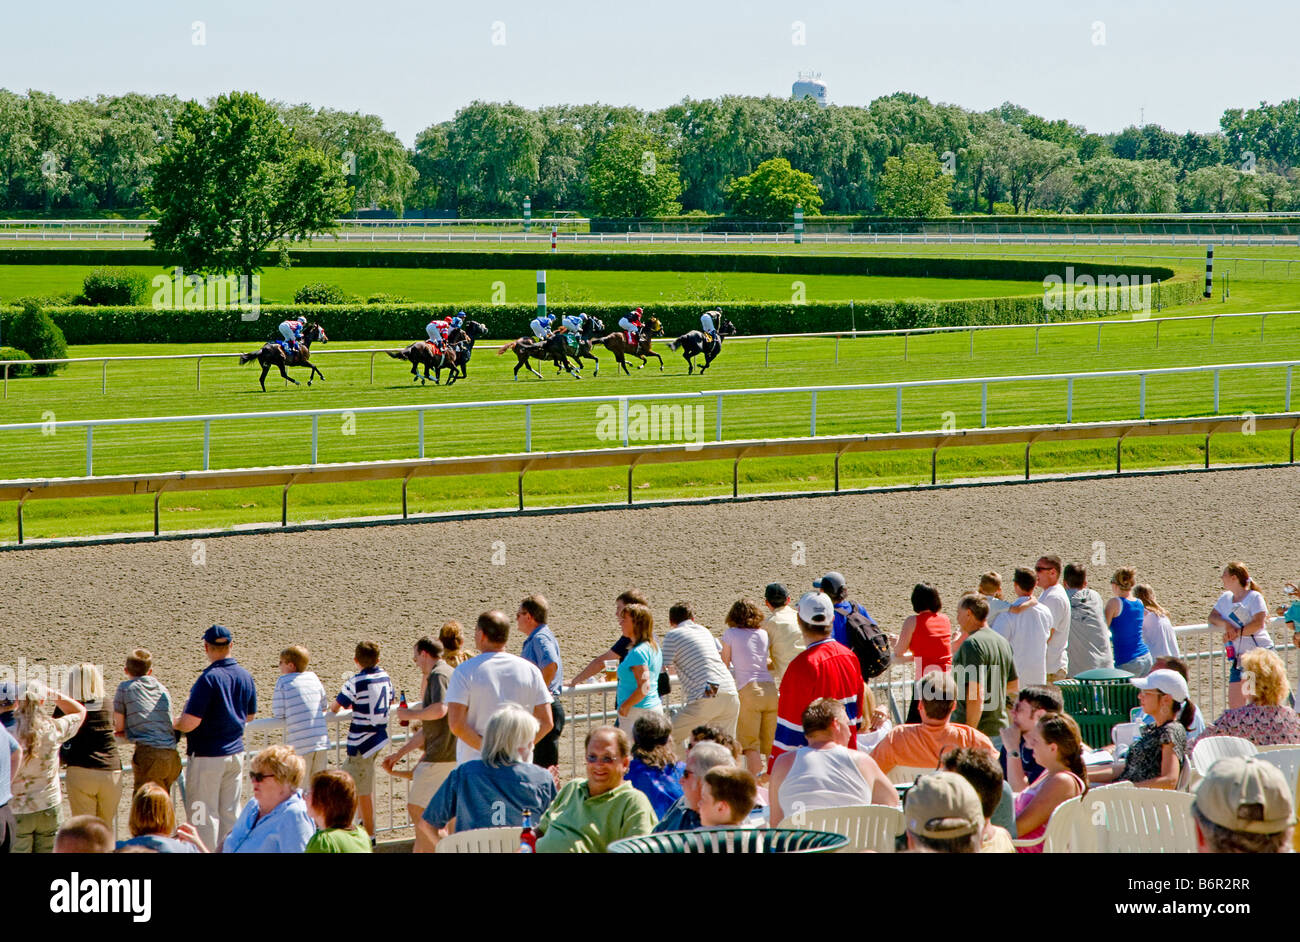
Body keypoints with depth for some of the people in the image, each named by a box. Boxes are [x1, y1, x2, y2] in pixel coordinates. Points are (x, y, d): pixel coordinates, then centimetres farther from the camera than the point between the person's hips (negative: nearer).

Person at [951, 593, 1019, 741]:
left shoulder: (972, 644, -16)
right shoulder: (1002, 641, 13)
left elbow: (977, 694, -22)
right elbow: (1014, 685, 21)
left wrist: (969, 731, -20)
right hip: (999, 727, 9)